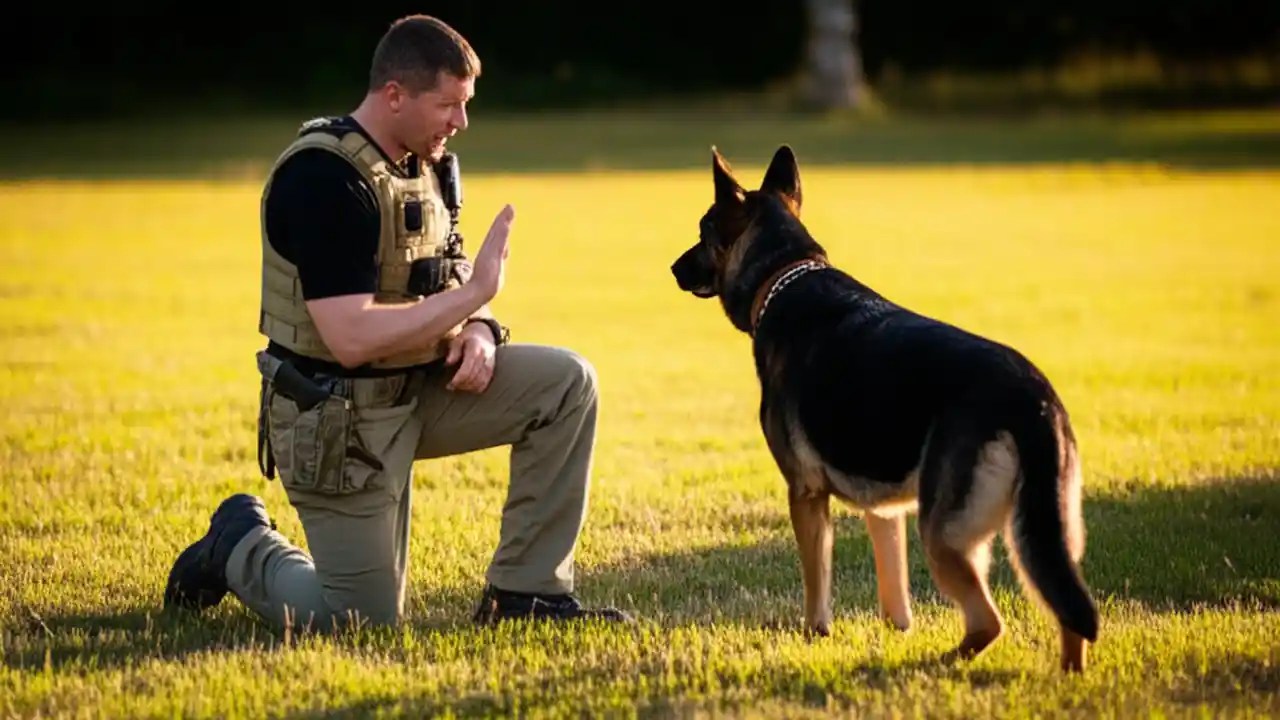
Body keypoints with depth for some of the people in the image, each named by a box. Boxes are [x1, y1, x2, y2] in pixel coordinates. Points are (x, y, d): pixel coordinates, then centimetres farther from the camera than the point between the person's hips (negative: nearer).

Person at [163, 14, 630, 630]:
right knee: (366, 622, -4)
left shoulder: (423, 165, 4)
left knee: (566, 383, -10)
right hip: (336, 417, -8)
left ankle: (525, 593, -3)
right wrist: (473, 294, -26)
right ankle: (238, 546, 24)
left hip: (419, 389, 8)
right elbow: (352, 338, -30)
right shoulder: (323, 180, -24)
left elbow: (436, 288, 16)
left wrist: (478, 330, -8)